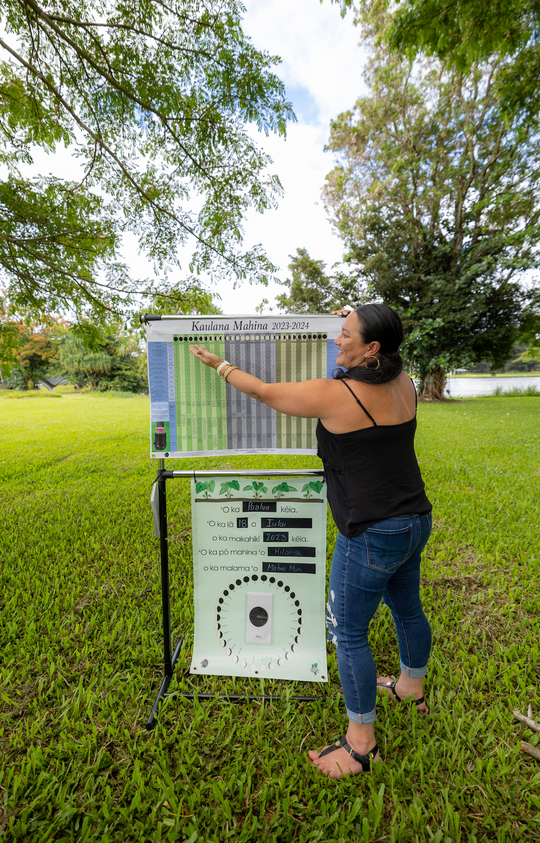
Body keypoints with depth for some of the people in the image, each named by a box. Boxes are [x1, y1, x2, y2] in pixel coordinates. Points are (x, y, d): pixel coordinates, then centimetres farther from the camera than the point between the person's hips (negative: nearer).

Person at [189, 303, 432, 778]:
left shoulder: (331, 395, -22)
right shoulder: (404, 385, 0)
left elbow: (263, 392, -8)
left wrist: (219, 364, 7)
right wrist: (356, 327, 27)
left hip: (372, 535, -9)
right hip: (415, 523, 9)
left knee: (348, 632, 10)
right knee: (407, 607, 29)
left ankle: (362, 744, 32)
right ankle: (412, 688, 56)